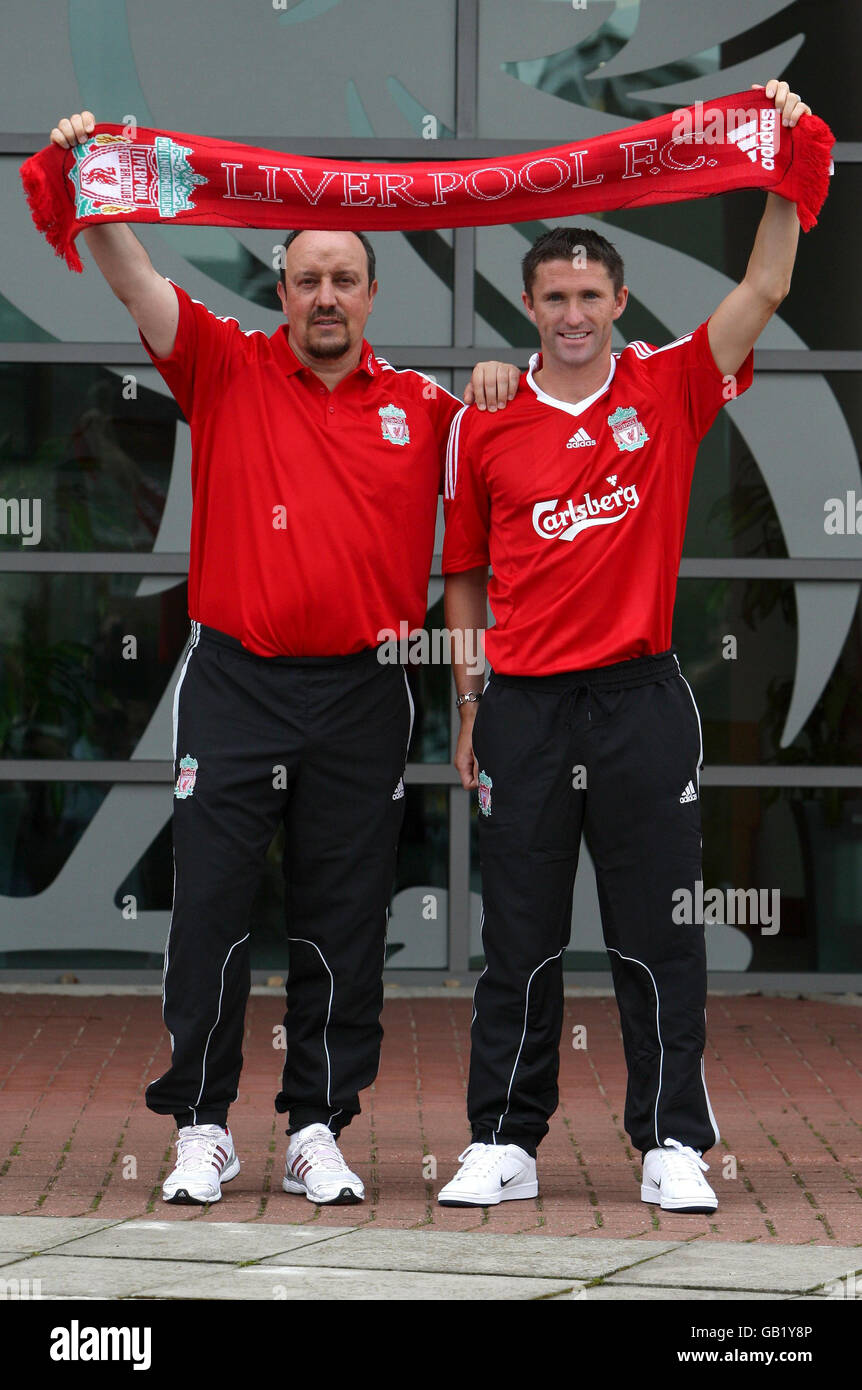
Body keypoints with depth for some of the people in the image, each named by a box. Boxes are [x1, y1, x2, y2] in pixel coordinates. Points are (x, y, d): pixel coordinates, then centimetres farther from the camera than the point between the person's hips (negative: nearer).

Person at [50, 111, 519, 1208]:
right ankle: (201, 1127, 7)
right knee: (210, 907, -2)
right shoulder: (229, 369, 5)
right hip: (235, 683, -1)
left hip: (362, 696, 2)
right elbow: (135, 284, -4)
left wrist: (501, 385, -2)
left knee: (343, 924, 4)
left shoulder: (420, 408, 10)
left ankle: (318, 1129, 13)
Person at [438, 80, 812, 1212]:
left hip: (640, 699, -1)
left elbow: (765, 289, -4)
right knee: (520, 936, 5)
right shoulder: (484, 426, 6)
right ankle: (503, 1144, 11)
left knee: (657, 933, 2)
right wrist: (469, 701, 7)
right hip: (525, 704, 1)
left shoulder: (665, 389, 4)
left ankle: (673, 1143, 7)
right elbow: (465, 575, 11)